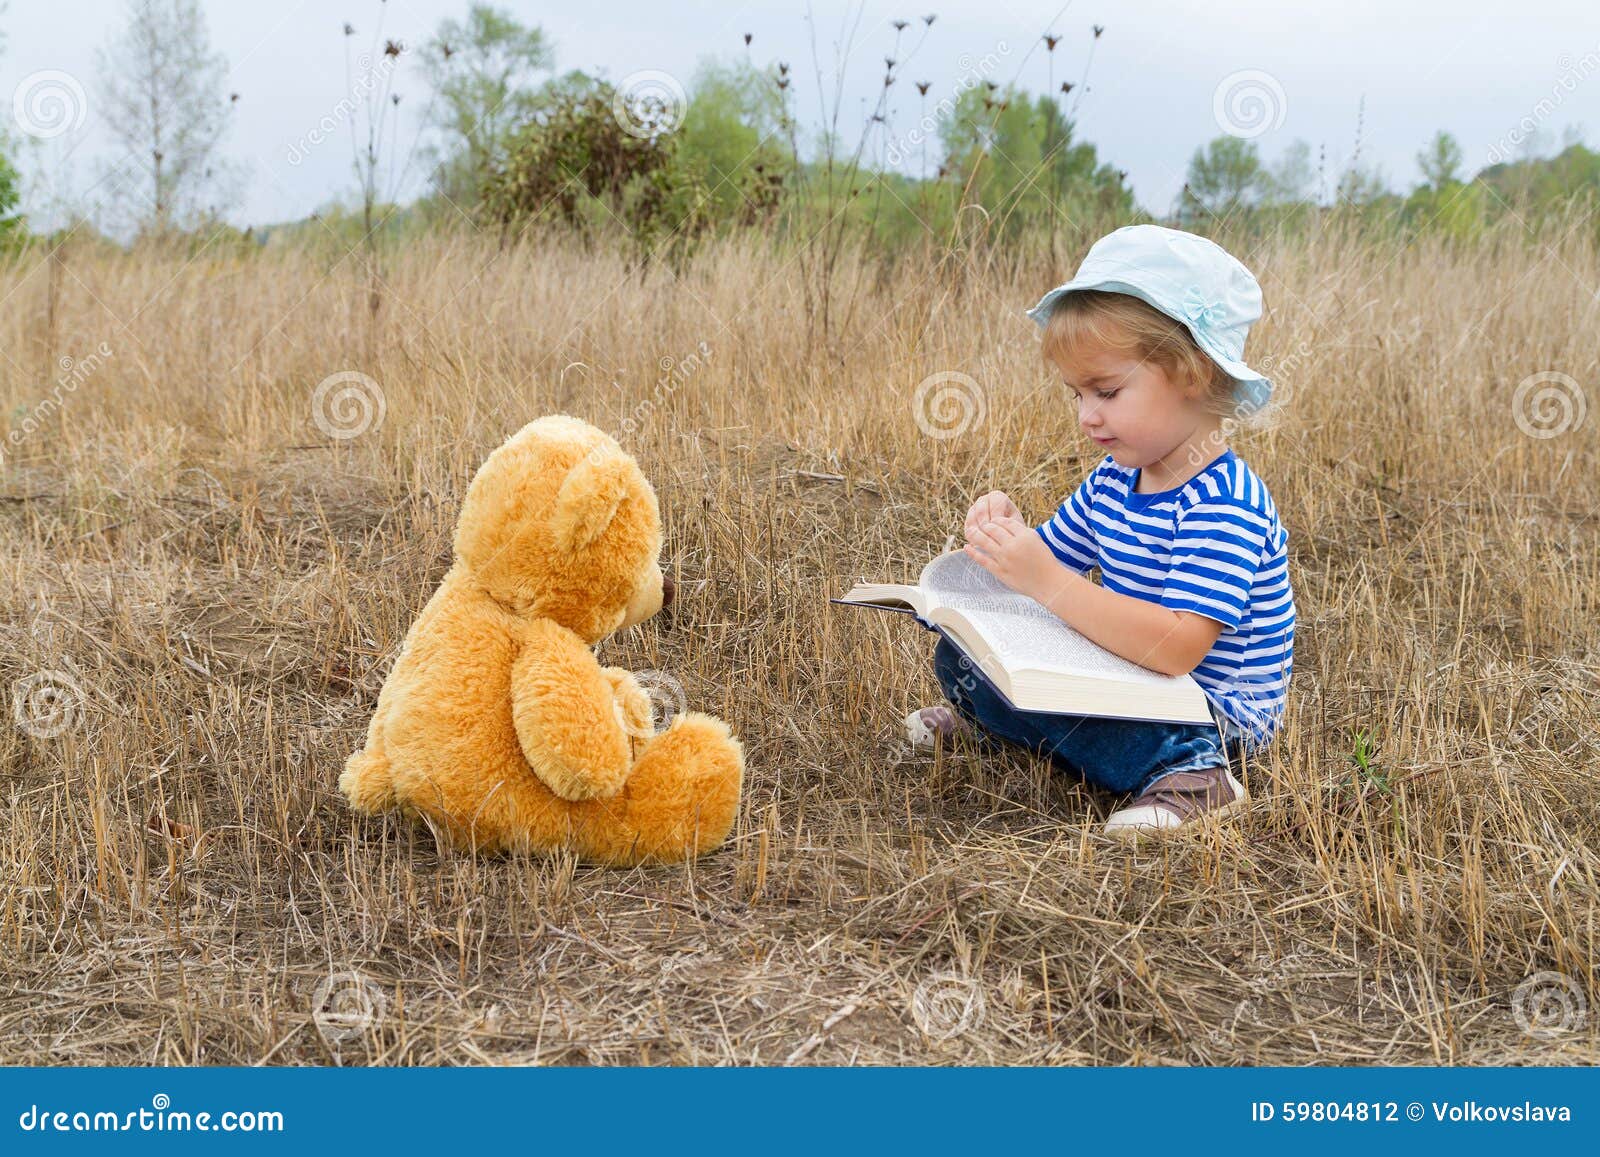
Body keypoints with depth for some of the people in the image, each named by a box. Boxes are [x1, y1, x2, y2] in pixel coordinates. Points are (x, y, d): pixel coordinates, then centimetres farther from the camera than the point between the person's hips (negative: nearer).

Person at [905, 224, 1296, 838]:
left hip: (1212, 712, -9)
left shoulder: (1224, 505, -26)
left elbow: (1177, 647, -36)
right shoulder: (1113, 481, 3)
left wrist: (1046, 580, -39)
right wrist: (1006, 535, -13)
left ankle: (1183, 767, -21)